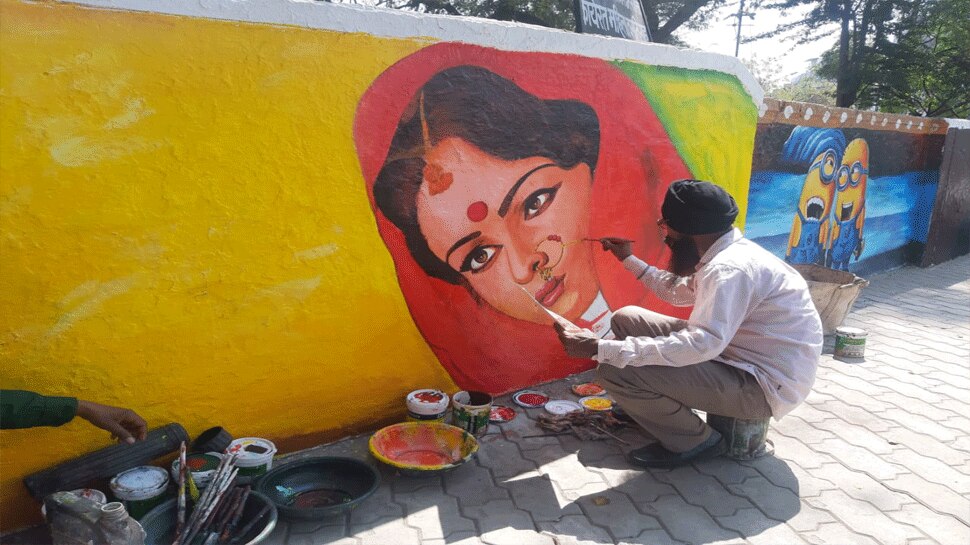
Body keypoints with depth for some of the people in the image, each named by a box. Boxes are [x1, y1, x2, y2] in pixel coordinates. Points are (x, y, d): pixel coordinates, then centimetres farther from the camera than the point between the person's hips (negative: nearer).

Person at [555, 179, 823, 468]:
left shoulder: (731, 268, -27)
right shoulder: (725, 254, 6)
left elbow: (701, 345, -38)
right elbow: (681, 291, 25)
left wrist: (600, 348, -39)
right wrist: (630, 260, 24)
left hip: (765, 385, -10)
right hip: (739, 356, 10)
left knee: (614, 370, -23)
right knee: (626, 319, 6)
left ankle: (695, 441, -2)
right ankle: (642, 406, 17)